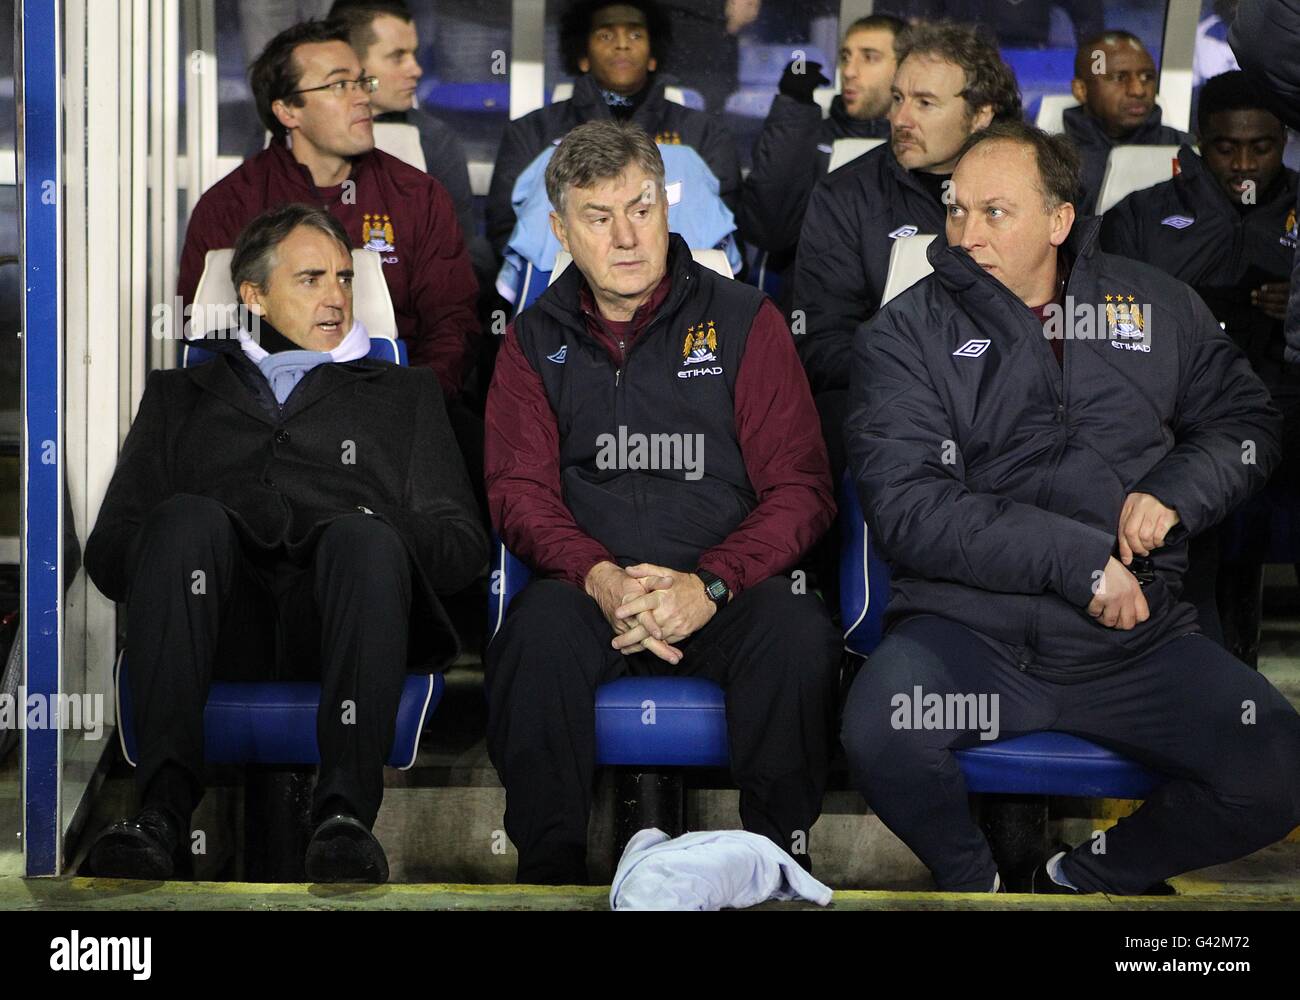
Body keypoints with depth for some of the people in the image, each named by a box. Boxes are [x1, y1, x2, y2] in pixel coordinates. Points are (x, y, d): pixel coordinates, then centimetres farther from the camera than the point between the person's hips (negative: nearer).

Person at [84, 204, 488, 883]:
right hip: (222, 625, 1)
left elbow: (464, 545, 17)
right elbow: (107, 550, 18)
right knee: (187, 517, -32)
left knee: (366, 538, -34)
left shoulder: (404, 394, 31)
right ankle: (164, 806, -43)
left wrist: (355, 529, -4)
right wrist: (193, 537, -6)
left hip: (335, 622, 0)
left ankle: (345, 812, -48)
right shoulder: (180, 397, 31)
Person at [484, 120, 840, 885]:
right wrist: (601, 578, -16)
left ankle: (781, 854, -17)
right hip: (588, 584, 1)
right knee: (539, 630, -33)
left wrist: (709, 585, -17)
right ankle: (551, 868, -21)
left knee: (800, 633, -33)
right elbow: (520, 492, 5)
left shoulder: (744, 321, 7)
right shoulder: (537, 340, 14)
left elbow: (800, 486, 1)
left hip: (728, 590, -1)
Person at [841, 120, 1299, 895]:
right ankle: (971, 881, 1)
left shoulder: (1155, 306, 11)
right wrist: (1077, 558, -15)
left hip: (1137, 636, 3)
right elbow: (908, 508, -9)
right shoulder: (907, 335, 1)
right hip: (969, 630, -3)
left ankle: (1086, 880, 9)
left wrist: (1176, 493, -2)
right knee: (882, 735, -34)